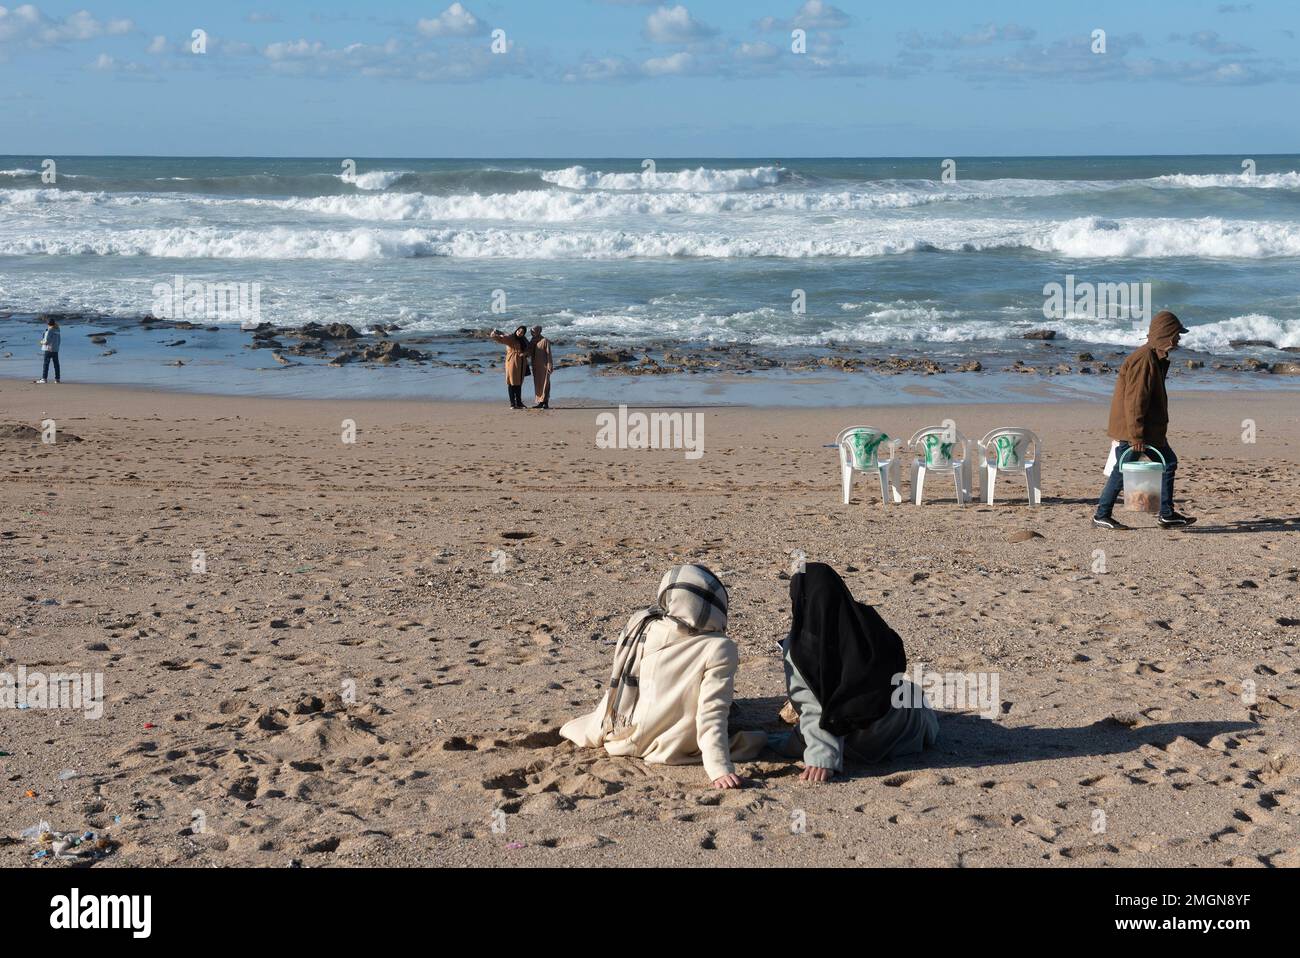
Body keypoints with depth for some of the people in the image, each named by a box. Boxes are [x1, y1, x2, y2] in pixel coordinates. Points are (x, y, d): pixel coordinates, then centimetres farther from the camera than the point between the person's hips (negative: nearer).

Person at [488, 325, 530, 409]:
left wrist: (524, 353, -10)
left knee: (519, 383, 11)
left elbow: (528, 350, 13)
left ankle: (519, 403, 17)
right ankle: (512, 404, -2)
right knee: (511, 383, -4)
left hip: (521, 363, 6)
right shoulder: (510, 338, -5)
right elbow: (501, 339, -20)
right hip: (512, 362, -6)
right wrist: (493, 336, -40)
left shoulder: (524, 340, 12)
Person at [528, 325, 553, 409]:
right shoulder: (532, 342, 12)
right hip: (536, 366, 7)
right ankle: (540, 402, 11)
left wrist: (550, 365, -15)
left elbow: (548, 353, -11)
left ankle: (546, 403, -2)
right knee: (537, 384, 7)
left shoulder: (545, 341, -8)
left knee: (545, 384, -4)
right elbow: (529, 353, 17)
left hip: (544, 366, -7)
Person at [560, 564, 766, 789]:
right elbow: (711, 714, -24)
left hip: (618, 739, 5)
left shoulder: (637, 625, -6)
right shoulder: (718, 649, -19)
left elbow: (620, 688, 7)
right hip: (666, 750, -4)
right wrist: (719, 770, -25)